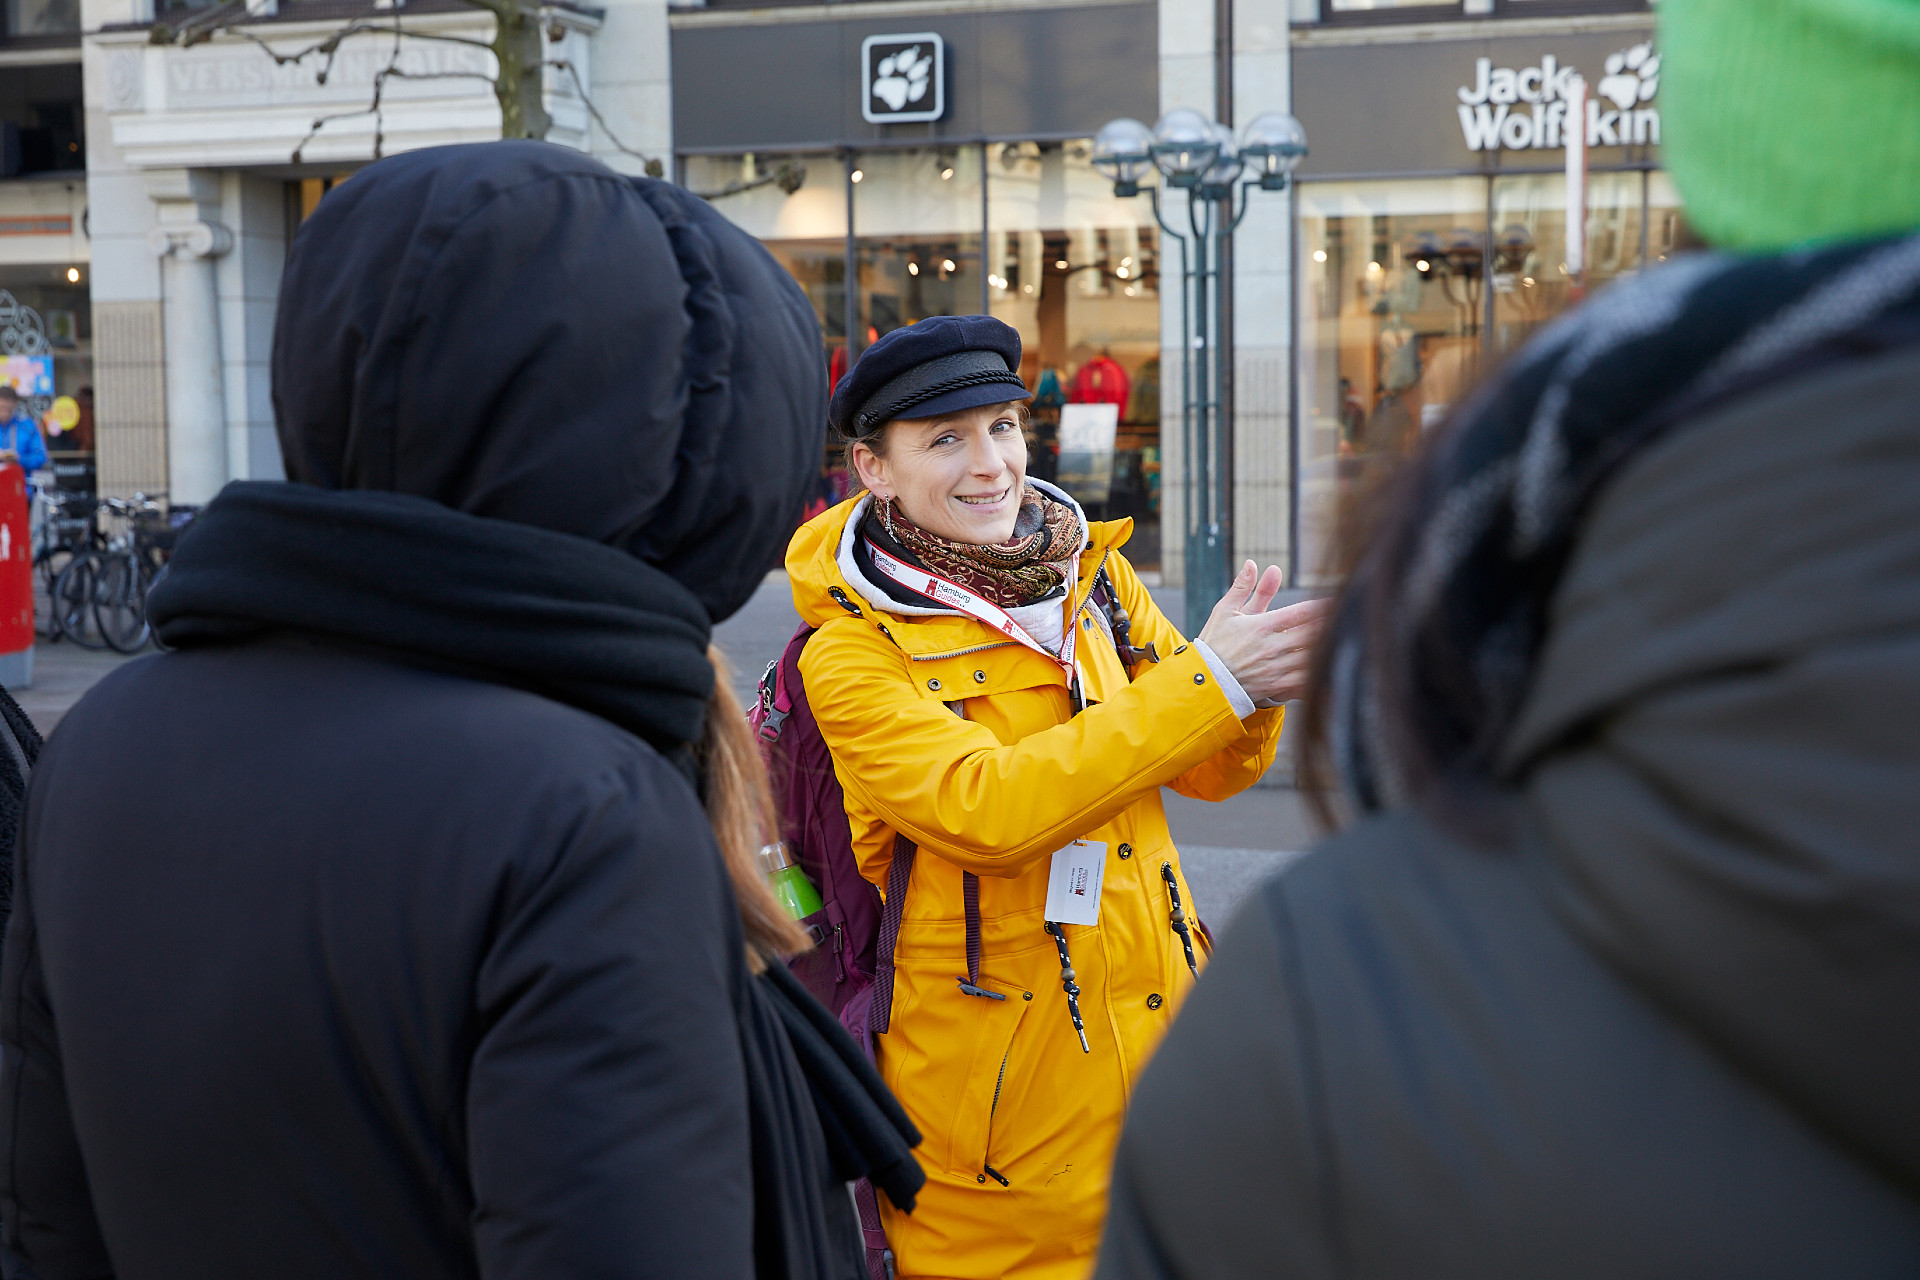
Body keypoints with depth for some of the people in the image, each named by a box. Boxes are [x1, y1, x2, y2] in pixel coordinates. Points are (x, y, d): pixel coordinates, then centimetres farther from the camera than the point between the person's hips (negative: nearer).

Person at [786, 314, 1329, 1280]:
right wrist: (1208, 680, -28)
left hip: (1157, 1046, 5)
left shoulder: (1094, 571, 6)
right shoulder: (852, 650, -11)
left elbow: (1213, 770, 5)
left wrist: (1256, 691, -19)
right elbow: (983, 808, -26)